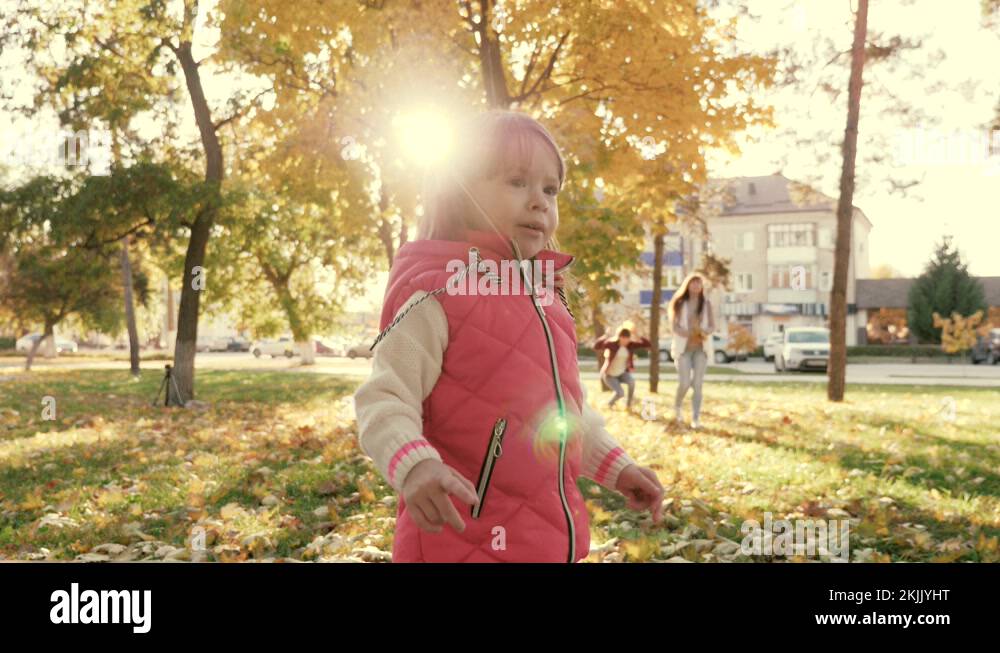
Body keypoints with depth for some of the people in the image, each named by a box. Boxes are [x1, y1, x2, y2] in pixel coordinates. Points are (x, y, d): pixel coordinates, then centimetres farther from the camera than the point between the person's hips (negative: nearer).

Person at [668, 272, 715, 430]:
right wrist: (691, 334, -20)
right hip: (683, 347, -2)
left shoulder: (706, 304, 7)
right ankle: (677, 408, 20)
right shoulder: (679, 304, 1)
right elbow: (675, 326, -5)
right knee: (684, 383, -9)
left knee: (697, 384, -3)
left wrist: (704, 332, -18)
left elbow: (712, 326, 5)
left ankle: (696, 418, -1)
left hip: (701, 348, 2)